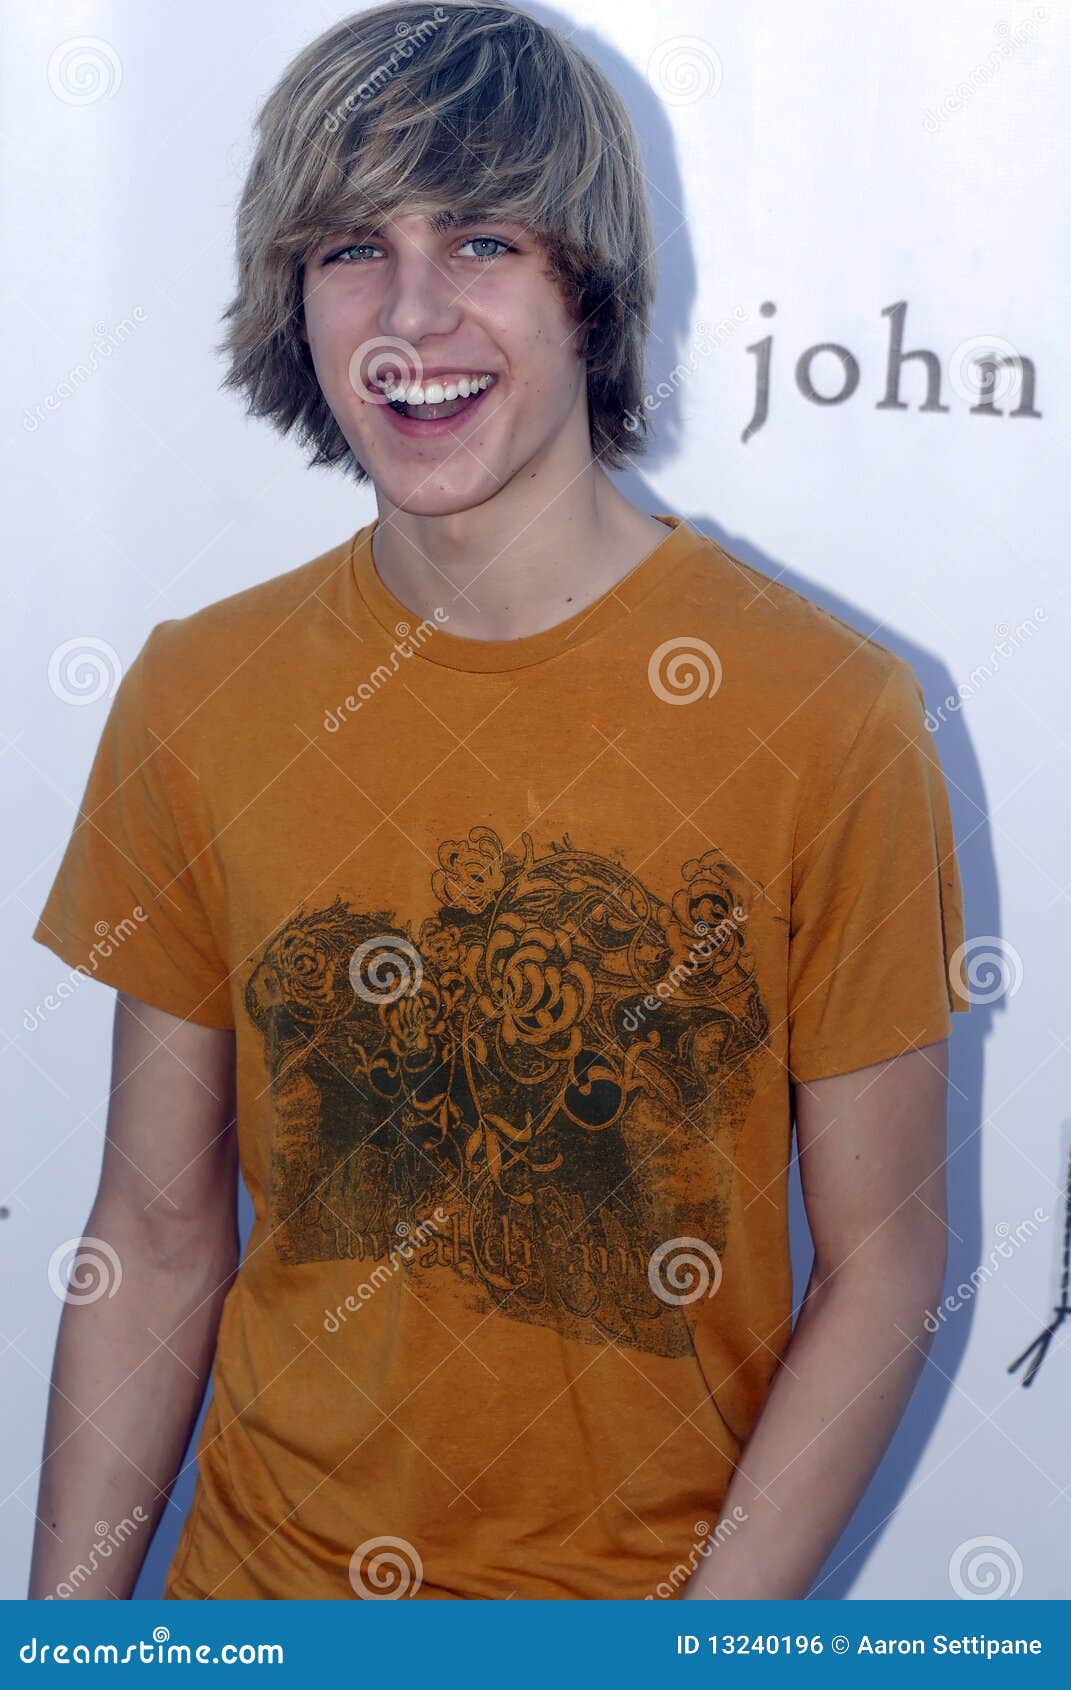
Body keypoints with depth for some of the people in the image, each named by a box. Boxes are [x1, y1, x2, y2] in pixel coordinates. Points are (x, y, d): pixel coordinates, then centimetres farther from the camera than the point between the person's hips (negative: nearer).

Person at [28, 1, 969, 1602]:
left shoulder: (834, 717, -16)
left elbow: (883, 1263, -10)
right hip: (258, 1589, 3)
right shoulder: (192, 700, -7)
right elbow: (161, 1238, -2)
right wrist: (68, 1631, -4)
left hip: (656, 1596, -2)